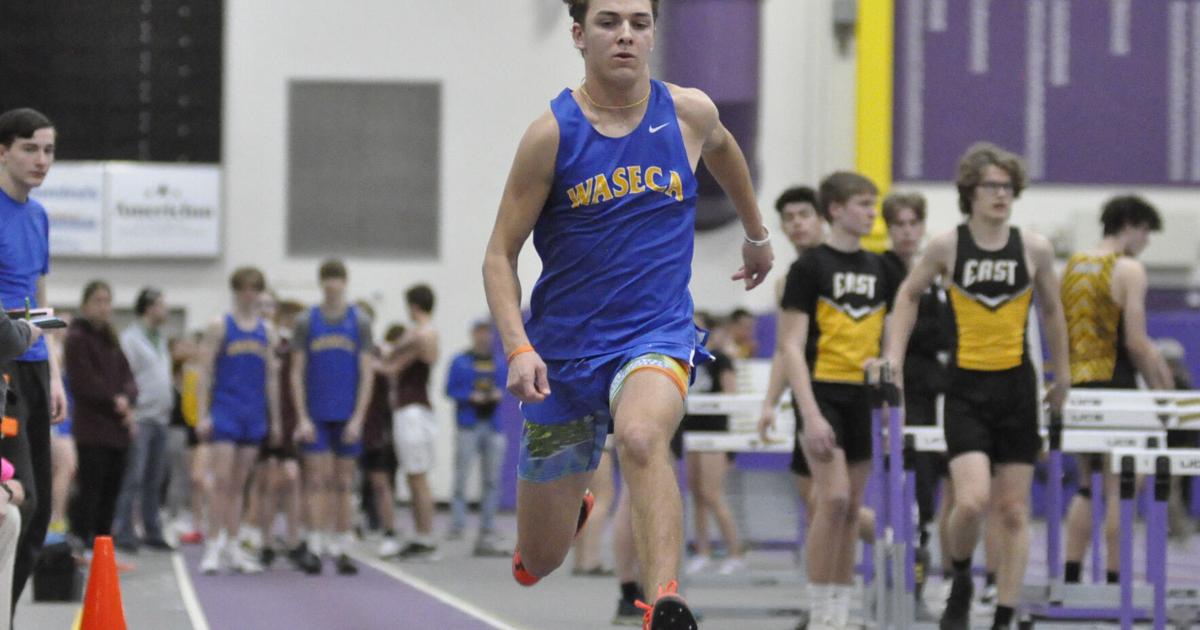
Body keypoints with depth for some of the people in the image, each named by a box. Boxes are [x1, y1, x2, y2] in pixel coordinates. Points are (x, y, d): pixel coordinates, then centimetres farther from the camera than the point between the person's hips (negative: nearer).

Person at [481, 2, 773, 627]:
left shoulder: (689, 112, -3)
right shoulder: (552, 134, -11)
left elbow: (722, 149, 24)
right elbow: (499, 256, -5)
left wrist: (756, 233, 38)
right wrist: (519, 348, -20)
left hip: (658, 335, 0)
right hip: (562, 352, 1)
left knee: (640, 438, -38)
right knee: (537, 564, 10)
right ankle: (571, 507, 47)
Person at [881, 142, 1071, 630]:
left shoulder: (1034, 248, 0)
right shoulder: (947, 246, -3)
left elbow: (1051, 311, 15)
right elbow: (909, 296, 13)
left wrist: (1062, 374, 21)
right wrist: (894, 355, 6)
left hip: (1017, 388, 2)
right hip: (966, 389, -2)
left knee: (1014, 511, 3)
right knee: (972, 499, -18)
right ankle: (960, 584, 11)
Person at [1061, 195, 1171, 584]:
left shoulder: (1071, 267, 13)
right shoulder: (1128, 270, -10)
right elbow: (1136, 341, -14)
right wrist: (1160, 389, -6)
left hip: (1076, 386, 7)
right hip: (1114, 385, -7)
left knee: (1088, 484, 15)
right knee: (1120, 487, -2)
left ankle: (1071, 575, 9)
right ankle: (1114, 579, -4)